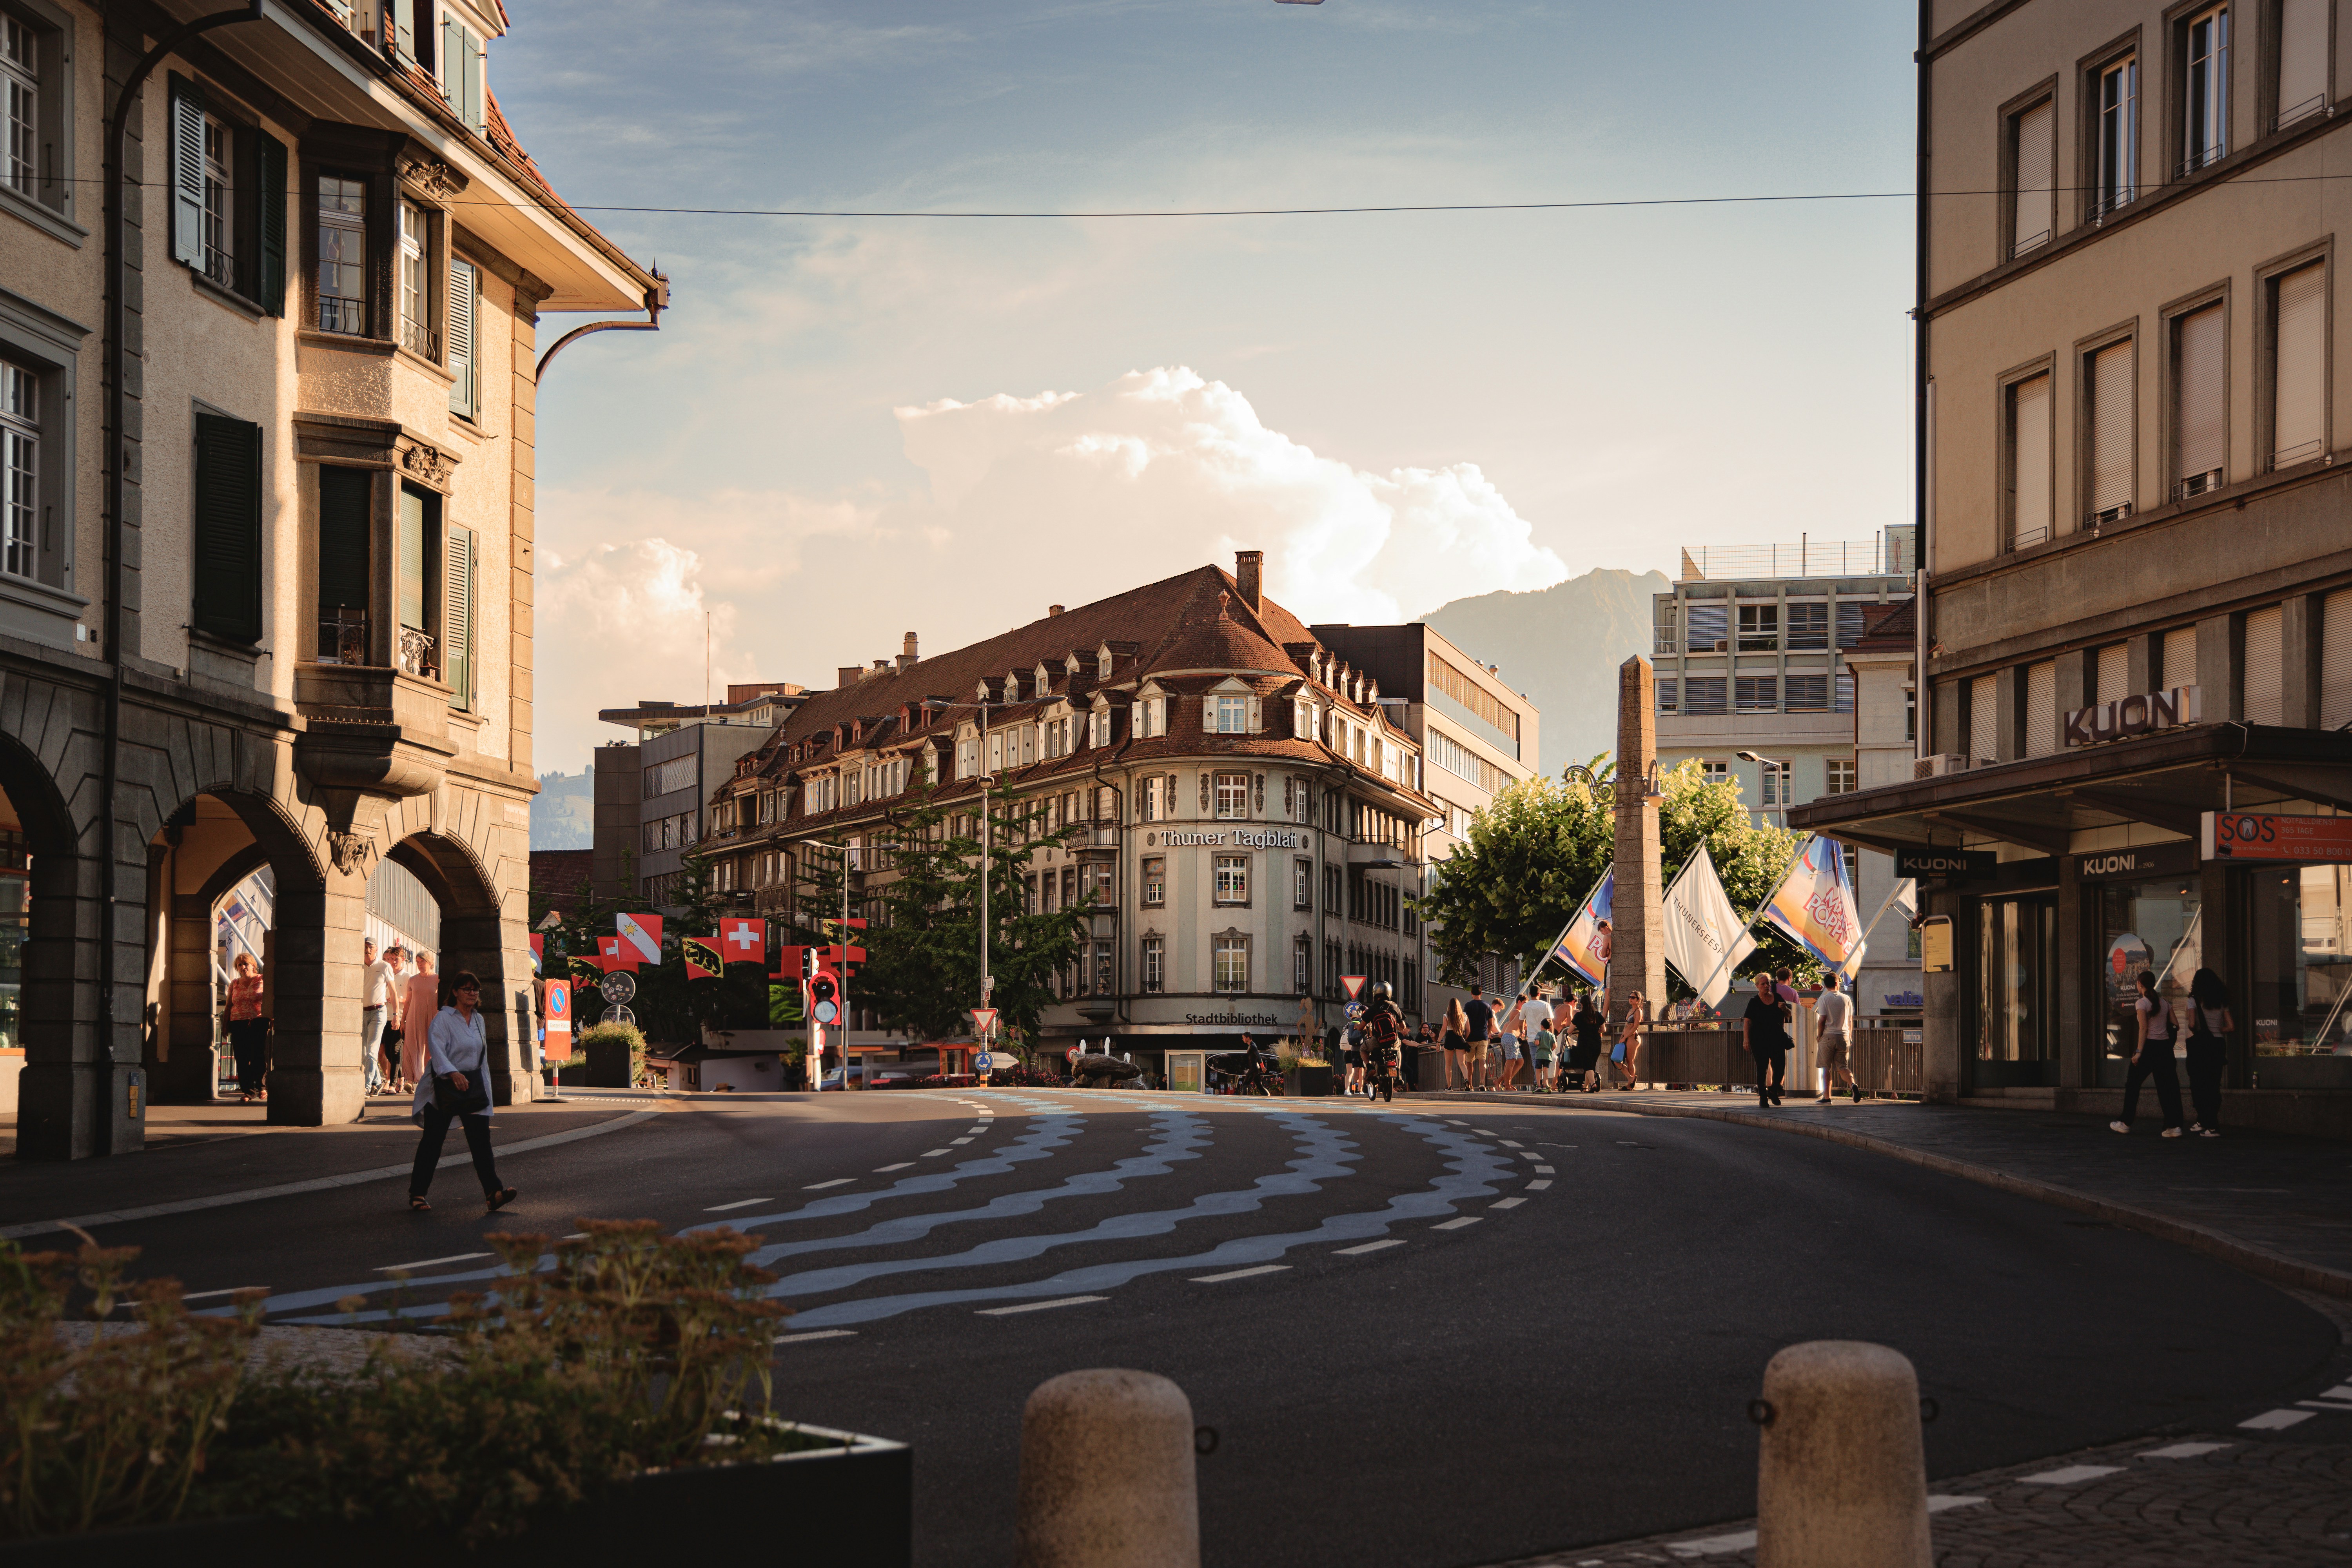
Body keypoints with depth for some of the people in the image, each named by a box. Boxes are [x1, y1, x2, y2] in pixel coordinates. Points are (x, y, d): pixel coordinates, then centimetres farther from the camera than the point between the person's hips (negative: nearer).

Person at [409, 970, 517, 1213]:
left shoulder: (479, 1020, 13)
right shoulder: (443, 1018, -9)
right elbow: (436, 1047, -24)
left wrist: (485, 1088, 19)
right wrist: (453, 1073, -39)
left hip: (473, 1087, 5)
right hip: (445, 1087, -5)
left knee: (481, 1138, -8)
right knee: (433, 1141, 3)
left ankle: (494, 1193, -20)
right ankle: (417, 1194, 16)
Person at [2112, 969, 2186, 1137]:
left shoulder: (2141, 1003, -7)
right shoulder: (2163, 1002, 11)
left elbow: (2144, 1028, -15)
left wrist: (2138, 1052, -16)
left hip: (2149, 1047, -6)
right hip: (2165, 1045, 6)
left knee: (2133, 1084, 8)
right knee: (2166, 1085, 5)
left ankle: (2126, 1124, 13)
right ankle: (2173, 1126, -4)